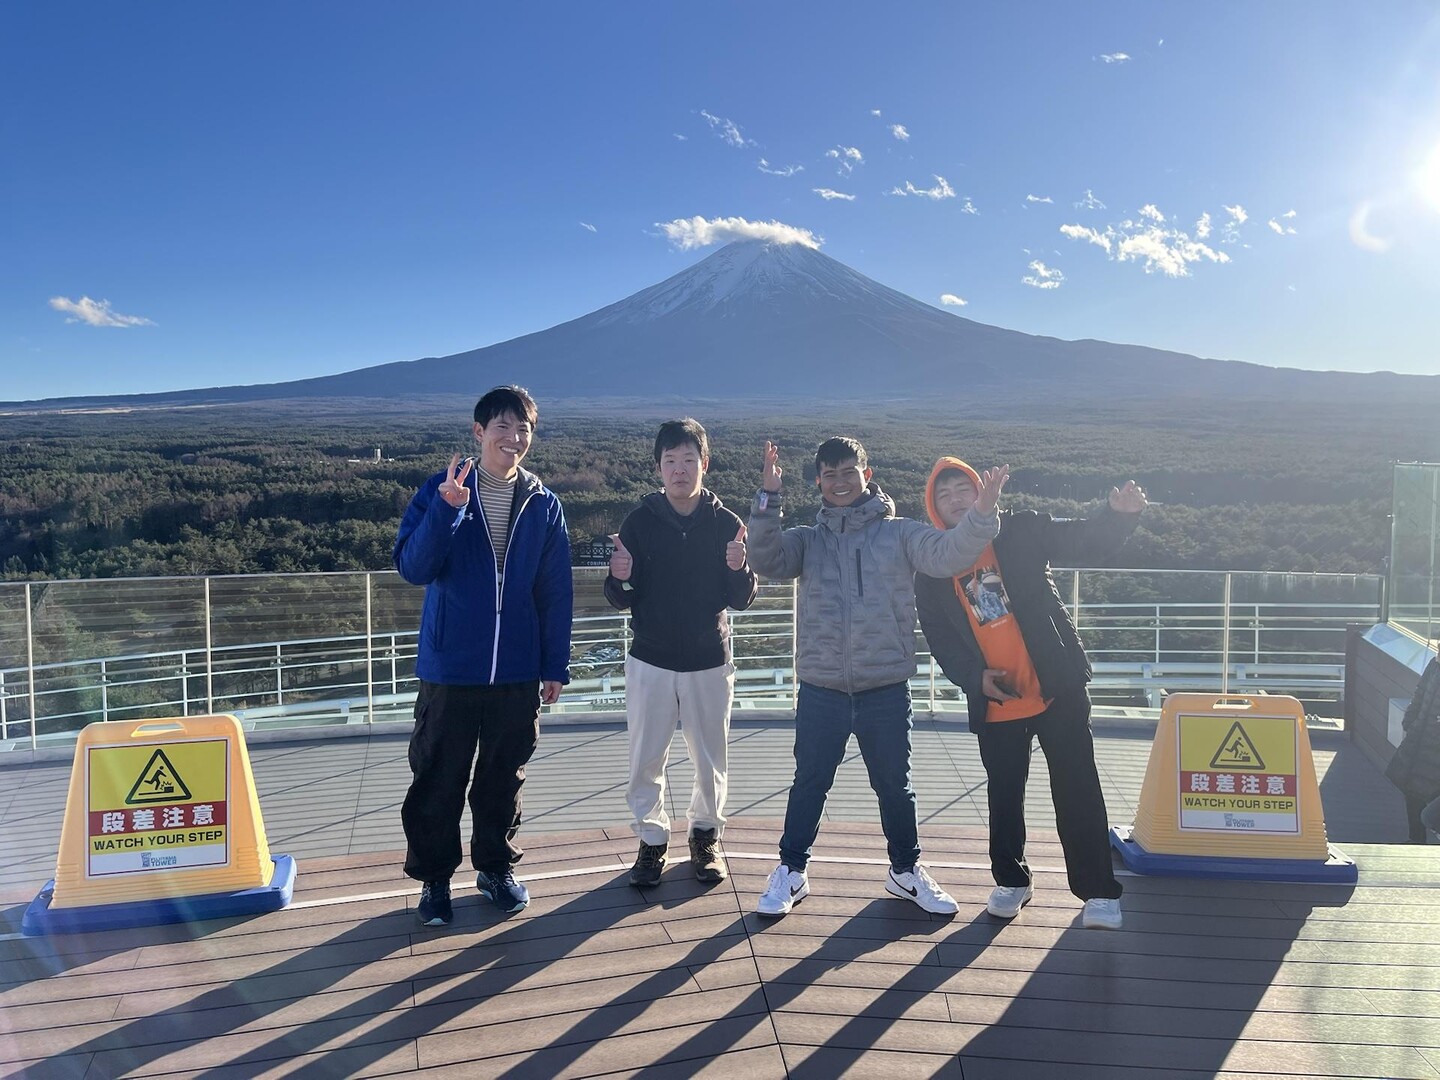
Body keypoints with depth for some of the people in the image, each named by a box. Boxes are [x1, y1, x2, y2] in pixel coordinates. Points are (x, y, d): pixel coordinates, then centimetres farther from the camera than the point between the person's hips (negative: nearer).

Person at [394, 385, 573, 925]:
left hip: (518, 673, 2)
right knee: (438, 780, 6)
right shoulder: (439, 491, -4)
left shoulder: (543, 505, 2)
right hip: (449, 670, -2)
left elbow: (557, 592, 5)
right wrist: (447, 509, -27)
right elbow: (413, 568, -14)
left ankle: (496, 866, 32)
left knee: (503, 777, 14)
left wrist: (555, 665, 4)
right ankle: (434, 877, 23)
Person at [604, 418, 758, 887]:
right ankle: (652, 840, 24)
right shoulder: (640, 521, -4)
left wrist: (739, 570, -23)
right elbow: (621, 599, -1)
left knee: (710, 761, 10)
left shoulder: (726, 524, -4)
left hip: (709, 662, 0)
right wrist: (620, 579, -24)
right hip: (650, 661, 0)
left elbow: (742, 600, -2)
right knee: (645, 761, 6)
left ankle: (705, 836, 30)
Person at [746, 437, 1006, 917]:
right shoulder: (808, 539, 5)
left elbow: (947, 555, -13)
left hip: (887, 689, 0)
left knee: (895, 785, 14)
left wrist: (981, 512, -30)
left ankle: (906, 869, 34)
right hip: (821, 690, 0)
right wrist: (768, 498, -26)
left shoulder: (899, 533, 3)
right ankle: (791, 870, 27)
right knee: (809, 783, 11)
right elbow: (766, 560, -13)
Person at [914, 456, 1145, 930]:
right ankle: (1011, 881, 33)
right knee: (1004, 797, 13)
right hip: (994, 704, 2)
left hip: (1058, 690, -2)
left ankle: (1098, 891, 12)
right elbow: (939, 639, 5)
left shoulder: (1022, 531, 0)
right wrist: (974, 676, -11)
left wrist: (1120, 514, -26)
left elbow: (1087, 542, -6)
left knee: (1077, 791, 1)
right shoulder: (931, 570, 4)